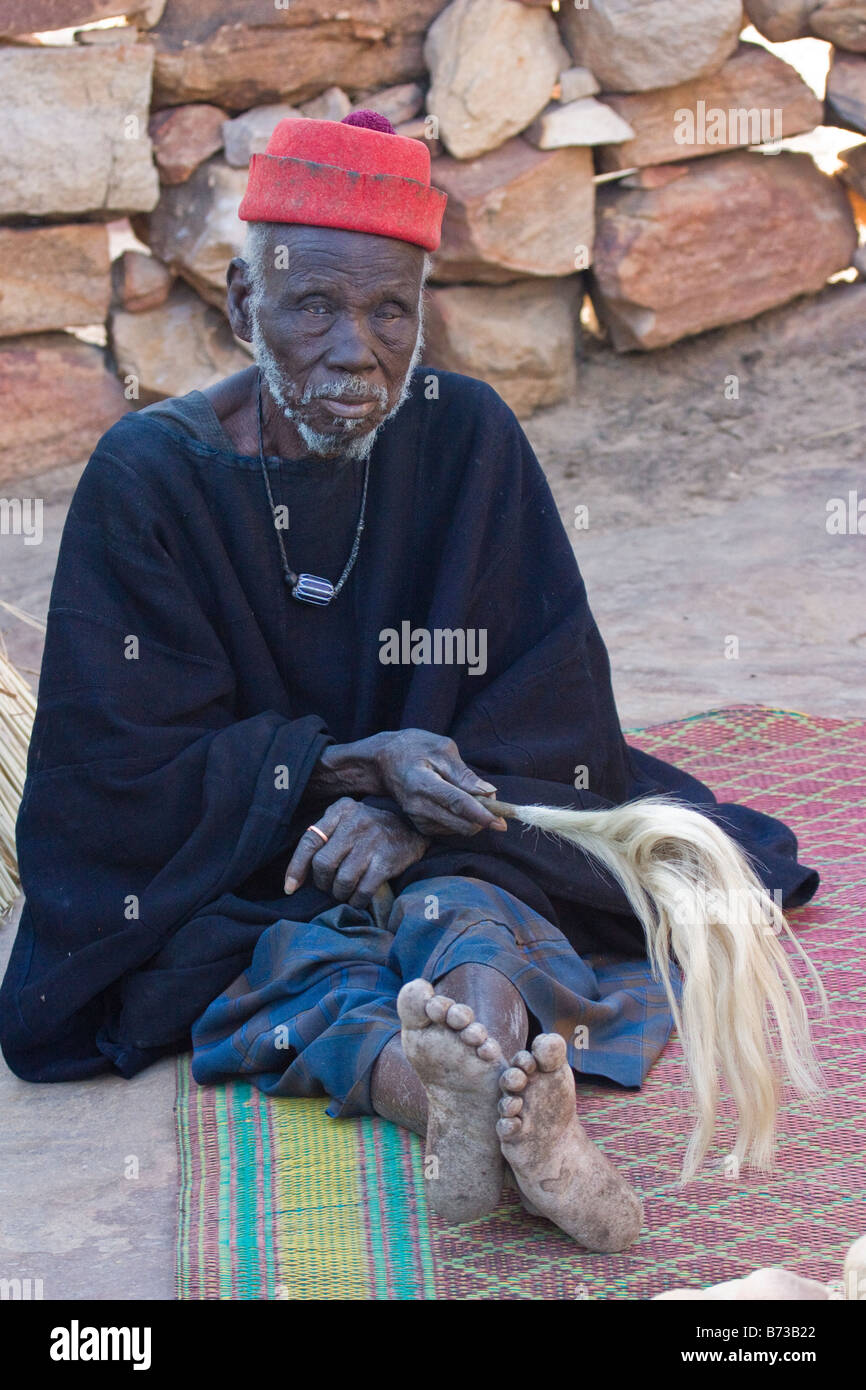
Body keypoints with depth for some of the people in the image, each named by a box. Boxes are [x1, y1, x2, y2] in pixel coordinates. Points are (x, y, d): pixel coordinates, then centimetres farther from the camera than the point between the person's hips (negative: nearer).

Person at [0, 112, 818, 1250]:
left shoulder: (467, 437, -4)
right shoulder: (148, 474, -9)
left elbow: (551, 703, -2)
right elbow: (129, 767, -11)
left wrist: (410, 811, -20)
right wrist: (355, 761, -23)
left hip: (446, 846, 2)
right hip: (221, 881, -1)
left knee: (470, 913, -33)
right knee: (300, 966, -34)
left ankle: (494, 1107, -61)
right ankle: (489, 1113, -62)